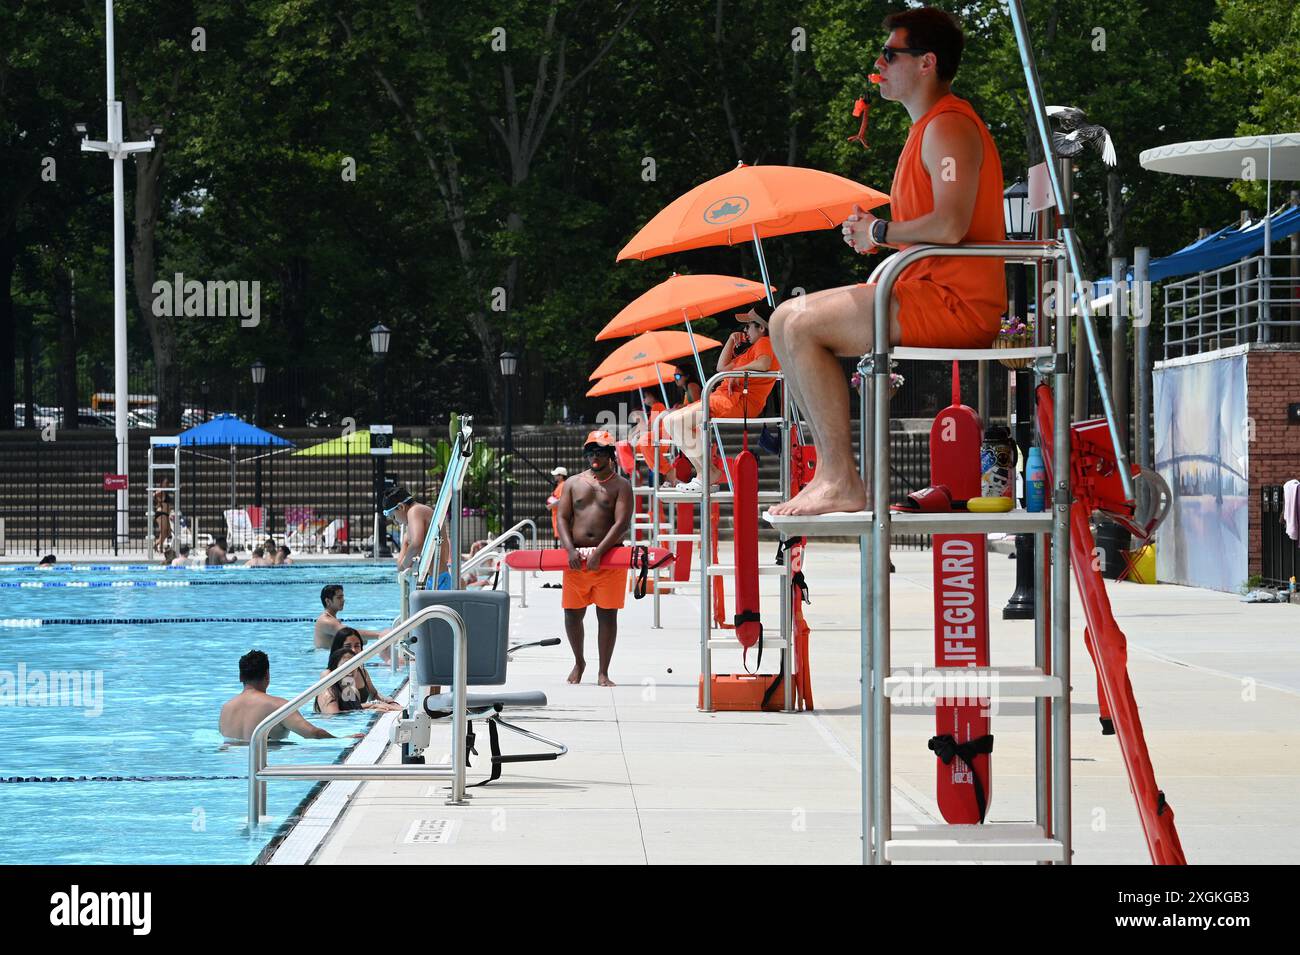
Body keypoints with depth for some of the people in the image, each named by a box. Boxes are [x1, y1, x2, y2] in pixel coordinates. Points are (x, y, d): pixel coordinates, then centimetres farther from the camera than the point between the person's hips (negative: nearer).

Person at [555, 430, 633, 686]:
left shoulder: (620, 486, 2)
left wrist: (598, 553, -19)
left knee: (607, 614, -2)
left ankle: (603, 672, 4)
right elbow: (562, 518, 6)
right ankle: (578, 662, 28)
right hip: (576, 558, 3)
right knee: (572, 613, 7)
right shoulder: (573, 483, 12)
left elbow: (622, 523, -8)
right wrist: (571, 550, -11)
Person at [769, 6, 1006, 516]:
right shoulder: (929, 126, 22)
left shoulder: (948, 128, -12)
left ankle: (842, 483, -17)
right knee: (787, 319, 9)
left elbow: (949, 226, -26)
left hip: (954, 303, -11)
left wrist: (878, 232, -11)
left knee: (804, 326, -19)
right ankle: (831, 472, 3)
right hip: (935, 297, 11)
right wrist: (872, 232, 8)